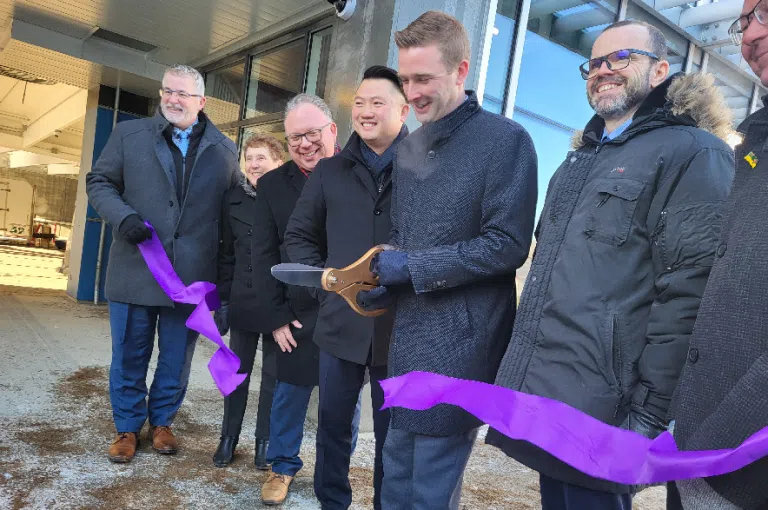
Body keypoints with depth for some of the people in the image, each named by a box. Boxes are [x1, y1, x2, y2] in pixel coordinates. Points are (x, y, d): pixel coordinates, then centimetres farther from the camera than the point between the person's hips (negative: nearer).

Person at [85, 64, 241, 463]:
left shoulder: (224, 150, 7)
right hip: (135, 270, 0)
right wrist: (123, 217, -12)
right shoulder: (129, 134, 6)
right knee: (130, 356, 11)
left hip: (192, 276, 1)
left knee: (177, 359, 12)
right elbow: (99, 181, 8)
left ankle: (161, 421, 32)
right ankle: (127, 427, 29)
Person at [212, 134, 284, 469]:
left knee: (272, 373, 9)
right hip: (242, 299, 3)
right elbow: (226, 253, 7)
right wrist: (222, 299, 5)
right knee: (237, 370, 13)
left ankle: (264, 440, 23)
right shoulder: (234, 199, 5)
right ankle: (229, 436, 27)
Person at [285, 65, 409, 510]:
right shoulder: (331, 171, 8)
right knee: (334, 424, 17)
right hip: (341, 320, 4)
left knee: (394, 433, 12)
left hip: (400, 325, -3)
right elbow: (299, 234, 14)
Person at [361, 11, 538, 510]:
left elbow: (508, 244, -15)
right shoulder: (409, 147, 13)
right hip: (408, 333, 7)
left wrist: (411, 267, -17)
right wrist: (384, 278, -2)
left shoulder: (505, 139, -9)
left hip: (461, 340, -7)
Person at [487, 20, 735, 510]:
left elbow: (688, 294, -17)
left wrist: (647, 415, -19)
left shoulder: (692, 152, -8)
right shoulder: (582, 159, 18)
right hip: (542, 397, 8)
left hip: (598, 413, -7)